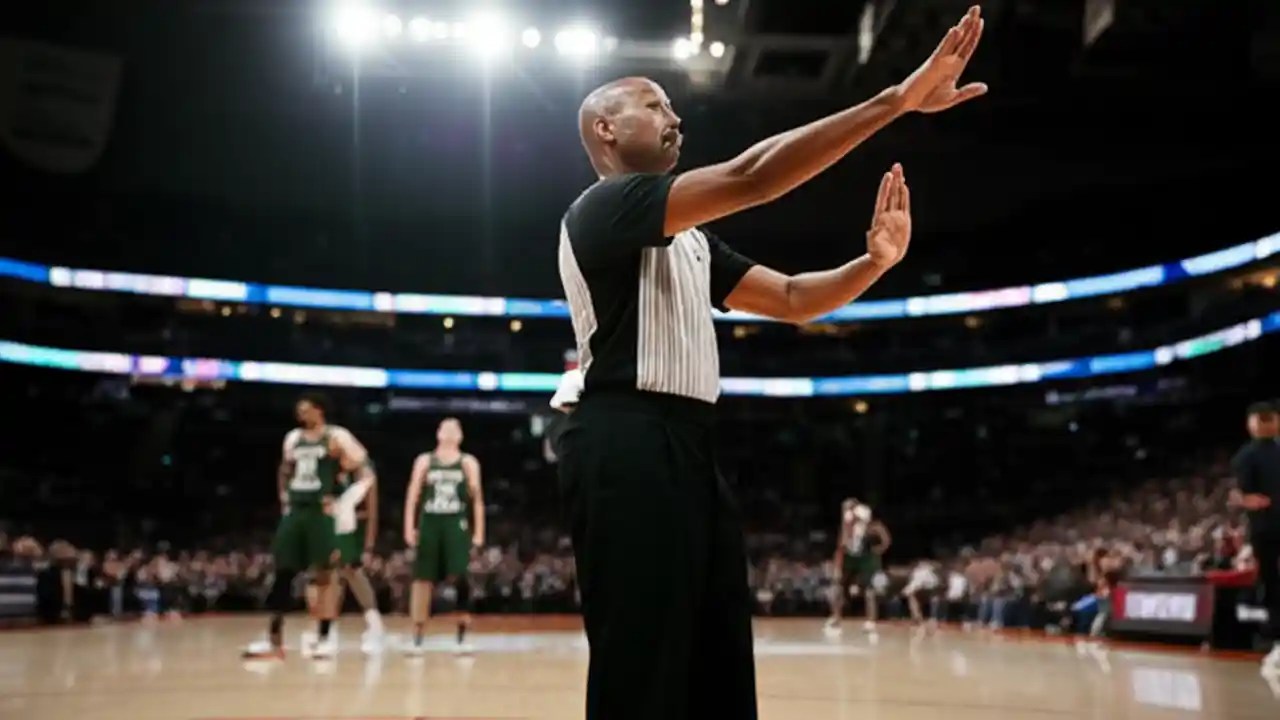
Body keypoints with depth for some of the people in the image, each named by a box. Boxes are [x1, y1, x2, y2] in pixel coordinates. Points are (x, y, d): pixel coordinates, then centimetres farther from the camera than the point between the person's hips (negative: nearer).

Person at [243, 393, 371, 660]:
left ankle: (324, 638, 4)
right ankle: (274, 640, 7)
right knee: (282, 574, 3)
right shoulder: (292, 438, 15)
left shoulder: (336, 436, -4)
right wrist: (284, 499, 13)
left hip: (321, 512, -6)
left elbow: (363, 465, -9)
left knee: (323, 575, -3)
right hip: (294, 511, 6)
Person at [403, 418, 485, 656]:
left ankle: (462, 637, -4)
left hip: (457, 525, -2)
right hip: (429, 524, 2)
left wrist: (479, 532, -2)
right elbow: (413, 496, 8)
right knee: (422, 580, 3)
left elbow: (477, 499, 5)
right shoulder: (424, 461, 11)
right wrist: (409, 527, -2)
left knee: (459, 578, -12)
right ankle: (417, 639, 11)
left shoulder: (468, 462, 8)